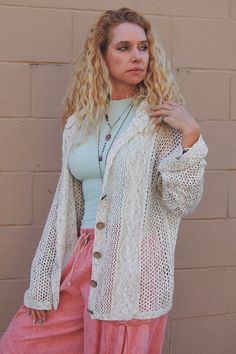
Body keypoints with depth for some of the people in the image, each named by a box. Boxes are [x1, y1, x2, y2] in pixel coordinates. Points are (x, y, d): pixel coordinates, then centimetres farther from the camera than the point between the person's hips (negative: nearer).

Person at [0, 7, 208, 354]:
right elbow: (66, 204, 10)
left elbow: (182, 203, -8)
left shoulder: (161, 120, -4)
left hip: (134, 266, -4)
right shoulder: (79, 121, 8)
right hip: (82, 260, 5)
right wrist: (43, 285, 9)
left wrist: (190, 136, -19)